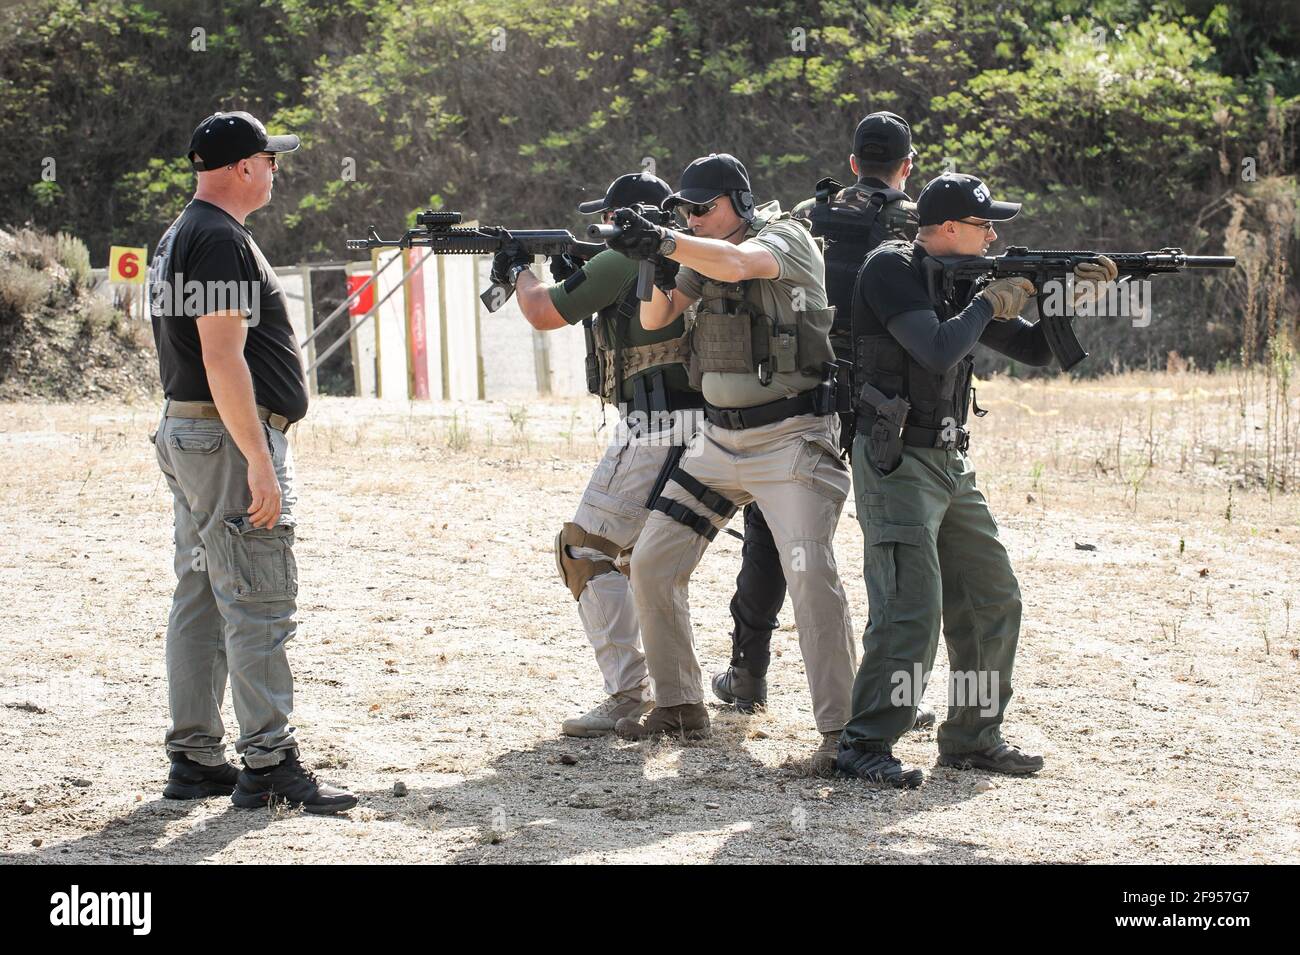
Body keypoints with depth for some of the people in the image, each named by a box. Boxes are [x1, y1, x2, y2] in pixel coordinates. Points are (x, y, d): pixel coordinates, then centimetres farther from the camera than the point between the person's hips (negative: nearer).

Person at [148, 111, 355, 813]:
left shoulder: (180, 236, 18)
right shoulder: (221, 240, -15)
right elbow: (223, 358, -22)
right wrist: (260, 462, -24)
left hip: (185, 437, 11)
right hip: (230, 438, -11)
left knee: (201, 600, 12)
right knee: (259, 605, -9)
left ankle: (195, 760, 16)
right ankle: (268, 766, -9)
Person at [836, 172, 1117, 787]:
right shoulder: (891, 270, -11)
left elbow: (1034, 349, 17)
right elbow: (938, 350, -23)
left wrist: (1070, 295, 2)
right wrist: (990, 303, -9)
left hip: (950, 466, 9)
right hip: (896, 462, -9)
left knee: (994, 603, 11)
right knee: (912, 614, -16)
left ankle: (972, 738, 22)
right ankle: (864, 747, -9)